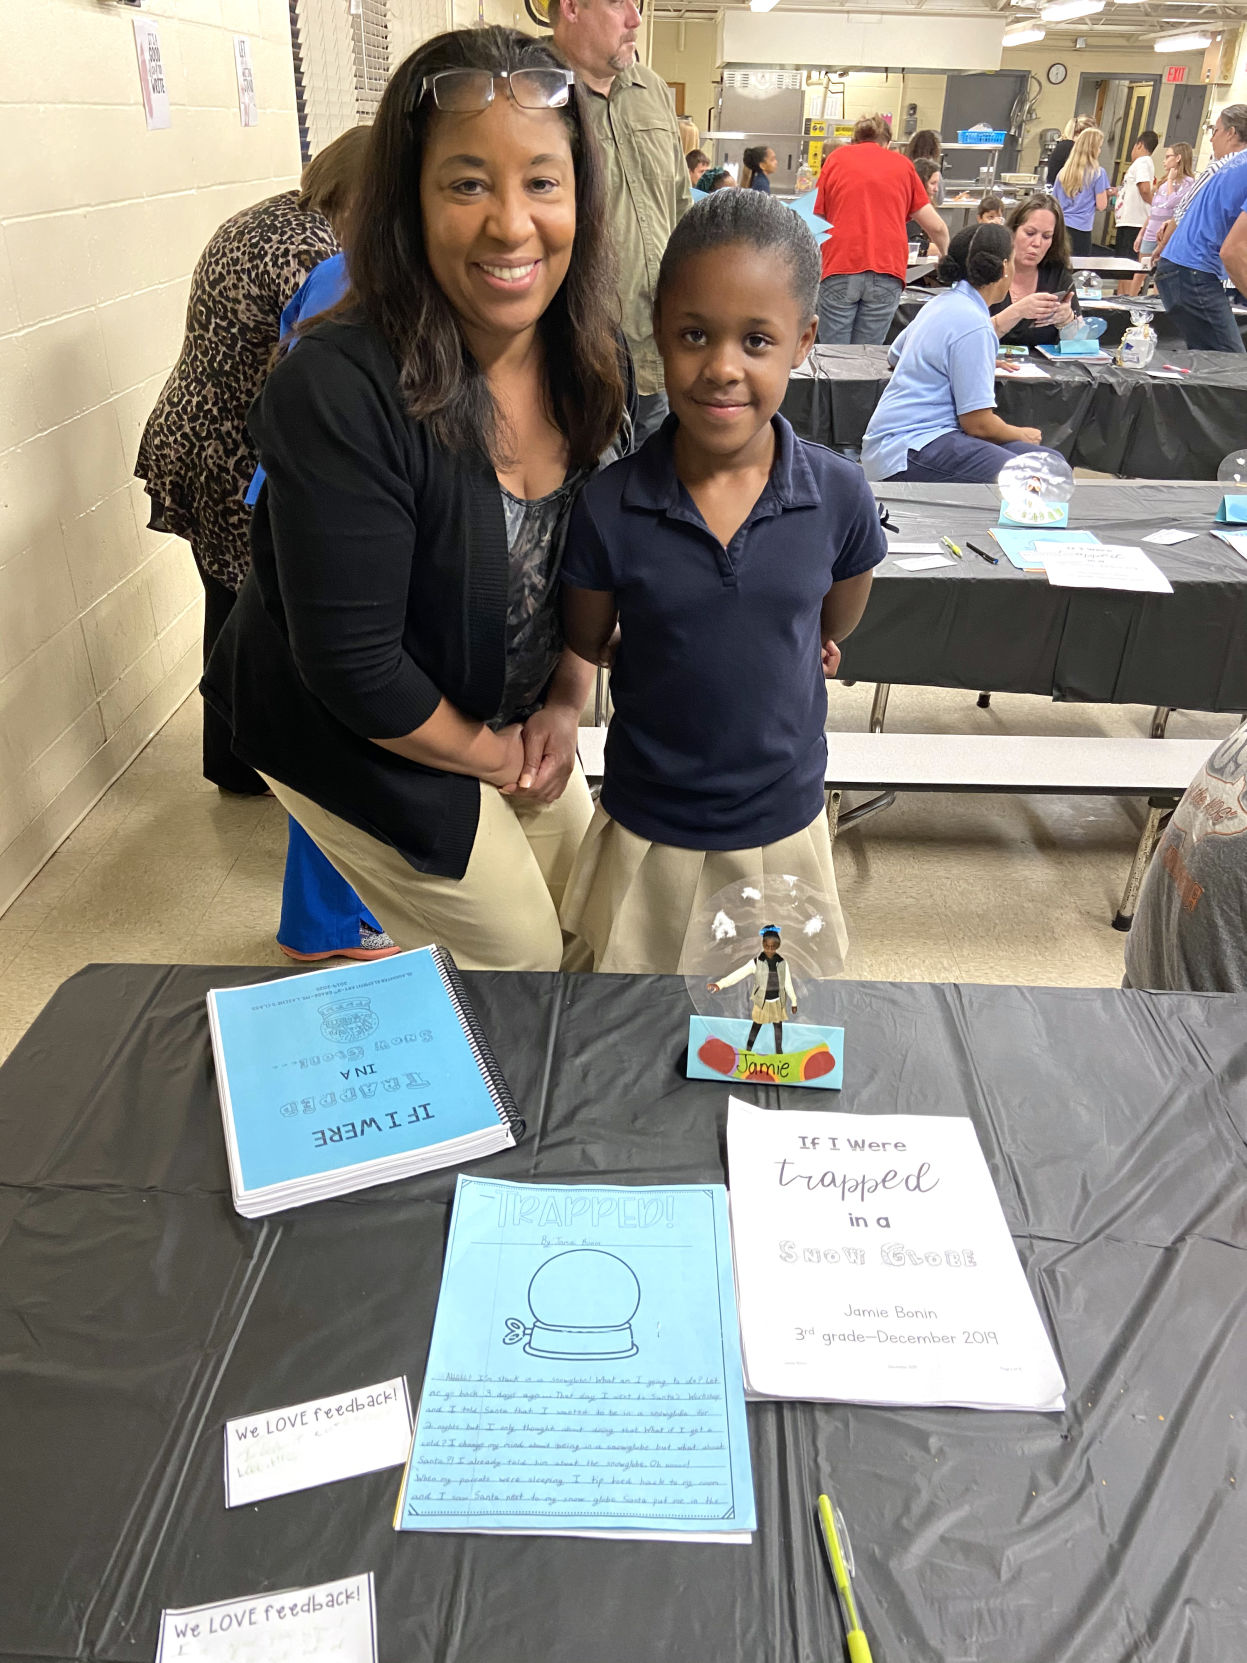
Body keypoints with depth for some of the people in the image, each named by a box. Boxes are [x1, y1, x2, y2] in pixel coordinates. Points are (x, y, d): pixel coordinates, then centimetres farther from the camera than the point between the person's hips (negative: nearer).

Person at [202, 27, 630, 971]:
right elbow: (356, 667, -28)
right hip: (347, 734, -6)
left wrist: (564, 704, -5)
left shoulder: (594, 359, -10)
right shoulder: (338, 394, -32)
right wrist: (492, 754, -15)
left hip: (512, 711, 7)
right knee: (523, 957, 6)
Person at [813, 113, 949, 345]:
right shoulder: (902, 164, 17)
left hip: (839, 267, -1)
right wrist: (945, 256, 37)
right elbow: (936, 226, 17)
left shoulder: (836, 158, 15)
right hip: (887, 273, 1)